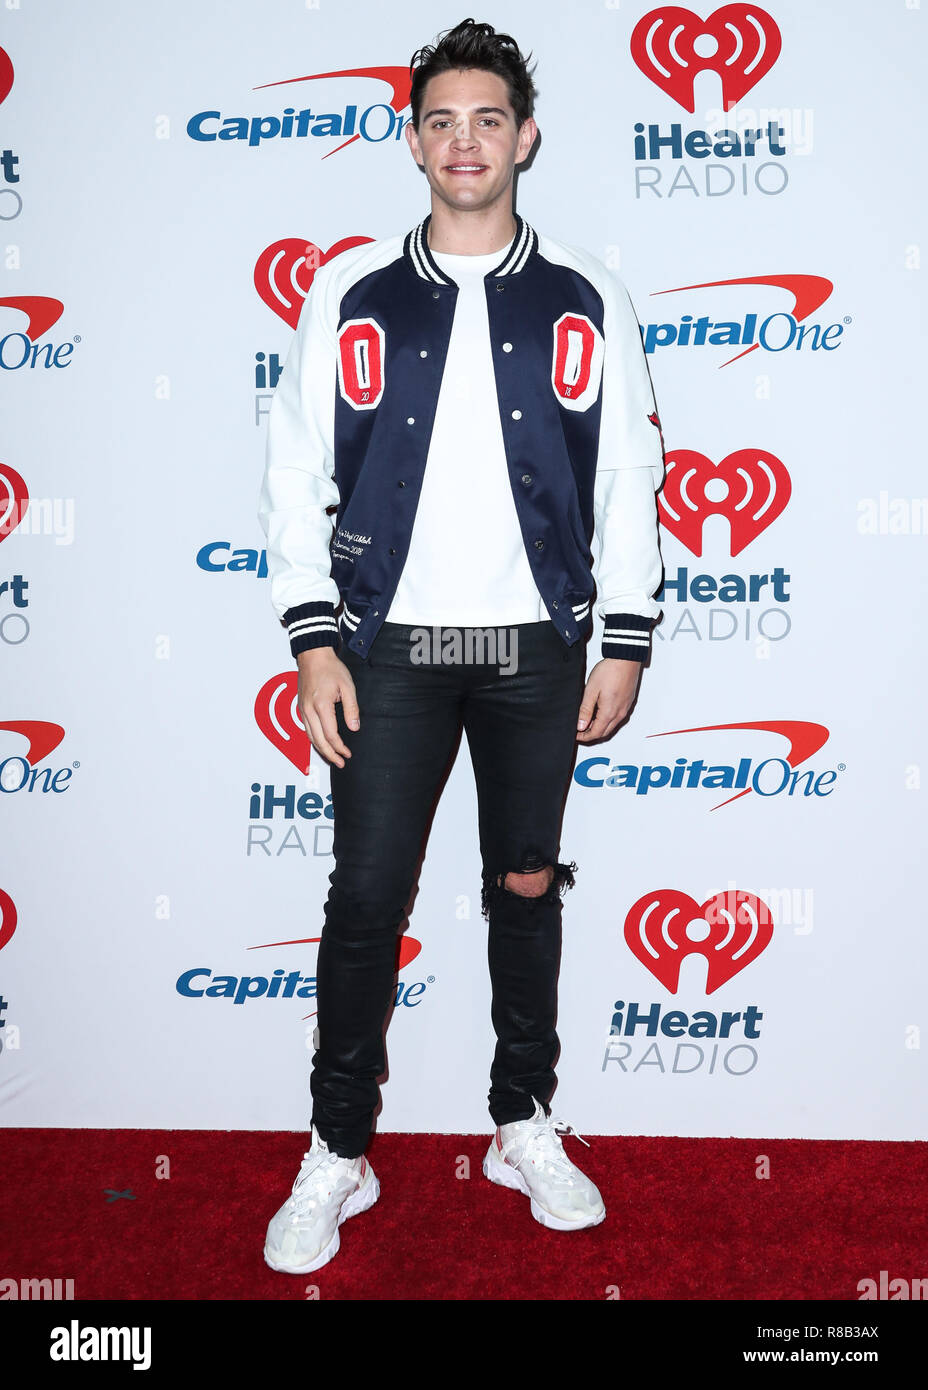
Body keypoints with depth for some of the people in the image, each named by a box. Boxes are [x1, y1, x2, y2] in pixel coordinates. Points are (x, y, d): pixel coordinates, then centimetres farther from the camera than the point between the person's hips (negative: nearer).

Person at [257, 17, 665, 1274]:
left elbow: (630, 475, 6)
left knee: (528, 886, 10)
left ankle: (525, 1128, 29)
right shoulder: (351, 291, 4)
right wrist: (314, 641, -4)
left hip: (537, 650, 1)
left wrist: (625, 642, 1)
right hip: (391, 649, -1)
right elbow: (298, 471, 3)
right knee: (366, 896, 0)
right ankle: (338, 1156, 18)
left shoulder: (585, 298, 5)